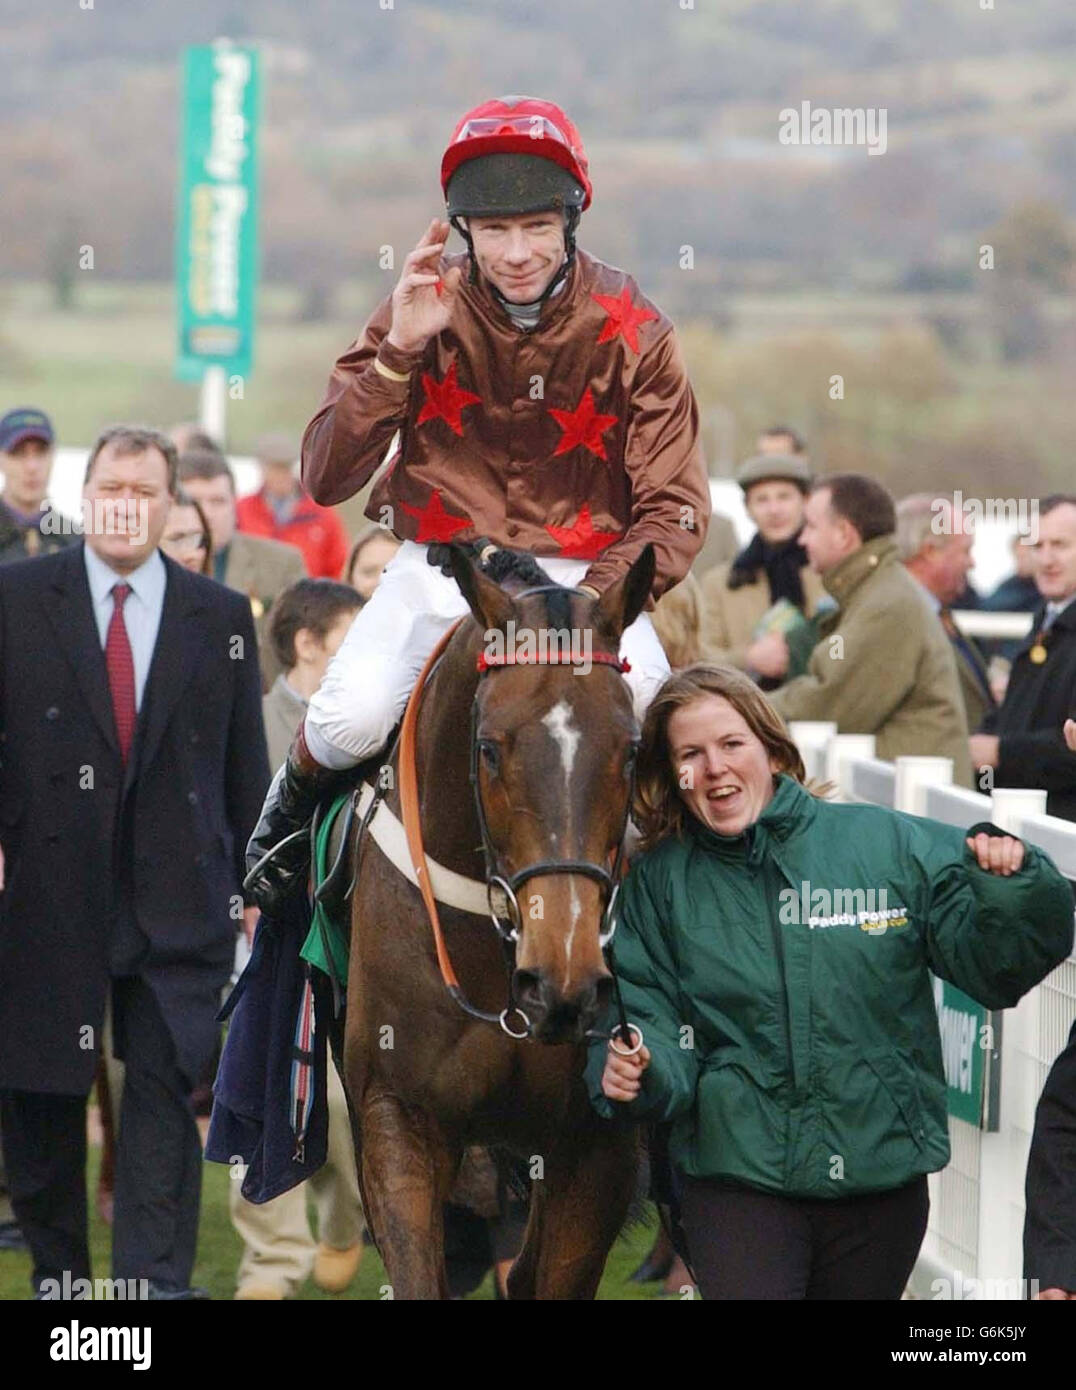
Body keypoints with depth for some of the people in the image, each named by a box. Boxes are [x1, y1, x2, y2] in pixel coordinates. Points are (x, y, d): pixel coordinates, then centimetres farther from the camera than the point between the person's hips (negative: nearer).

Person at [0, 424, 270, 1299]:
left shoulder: (221, 617, 7)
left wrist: (255, 883, 6)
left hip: (178, 895, 0)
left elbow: (246, 760, 9)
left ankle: (157, 1283, -6)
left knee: (165, 1090, -6)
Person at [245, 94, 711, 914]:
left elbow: (676, 512, -6)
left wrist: (591, 602, -24)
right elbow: (325, 480, -9)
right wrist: (399, 352, -22)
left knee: (646, 697, -31)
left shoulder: (631, 333, -6)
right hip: (437, 571, 0)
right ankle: (293, 812, 12)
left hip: (583, 574, 0)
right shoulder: (426, 311, -4)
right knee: (350, 722, -26)